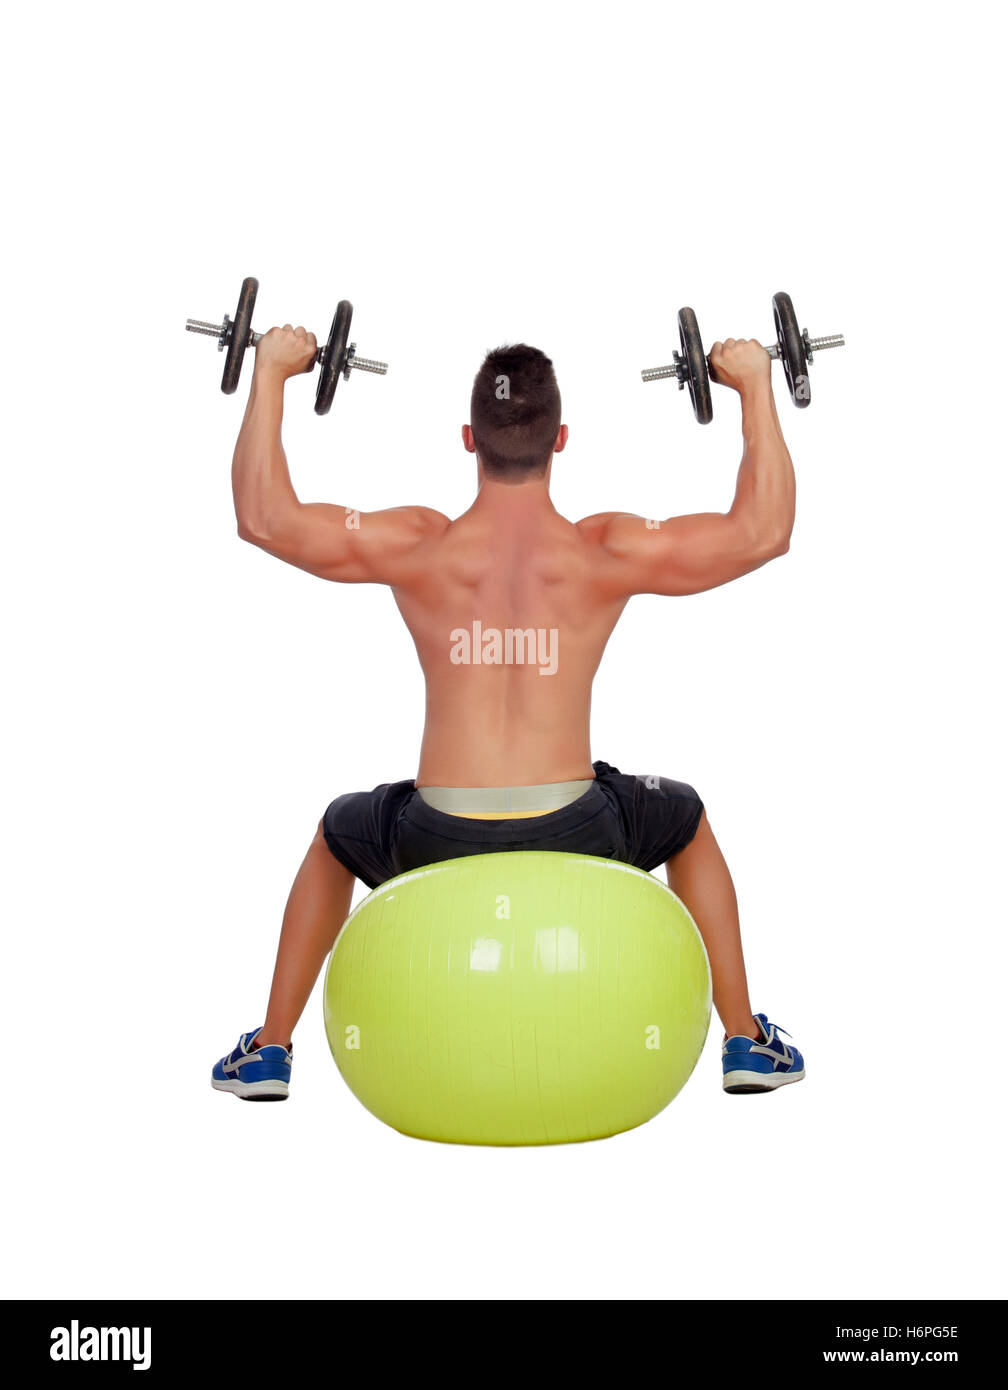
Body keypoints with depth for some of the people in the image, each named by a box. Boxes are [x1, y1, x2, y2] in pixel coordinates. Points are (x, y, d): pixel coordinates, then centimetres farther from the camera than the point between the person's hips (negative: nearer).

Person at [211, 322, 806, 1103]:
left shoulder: (418, 548, -6)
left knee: (337, 838, 35)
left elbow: (262, 515, 0)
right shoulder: (610, 554, -8)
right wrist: (756, 389, 7)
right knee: (687, 824, 32)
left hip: (437, 841, 1)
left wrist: (270, 374, 9)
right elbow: (767, 531, -1)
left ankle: (269, 1052, 35)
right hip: (574, 839, 0)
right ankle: (748, 1043, 32)